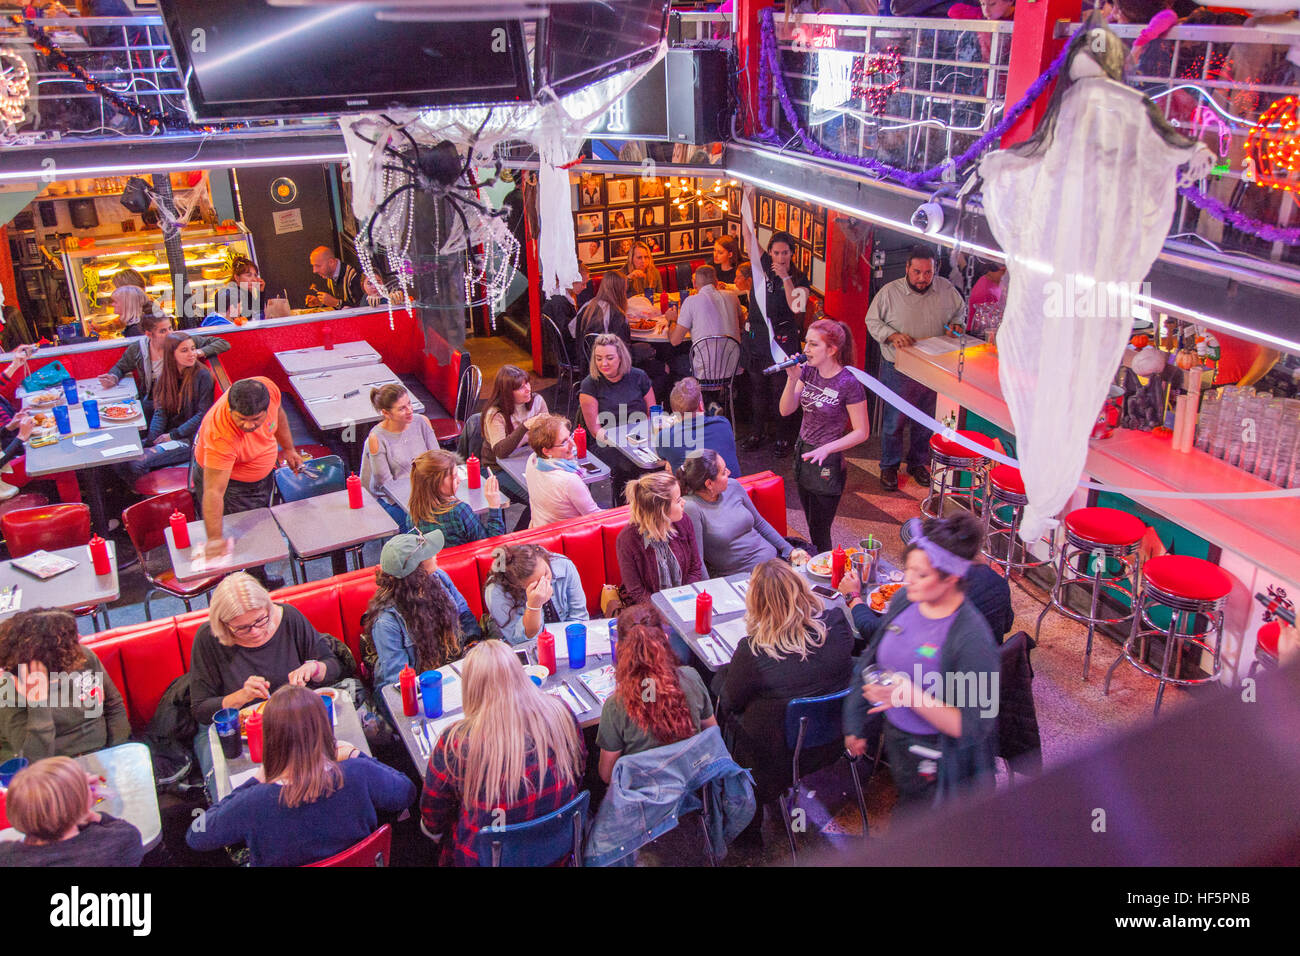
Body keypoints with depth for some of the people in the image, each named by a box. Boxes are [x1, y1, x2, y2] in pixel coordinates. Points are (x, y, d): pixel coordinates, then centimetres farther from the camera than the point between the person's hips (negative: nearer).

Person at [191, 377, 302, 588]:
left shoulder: (268, 388, -29)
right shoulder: (220, 436, -44)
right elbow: (214, 491, -43)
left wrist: (288, 449, 9)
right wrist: (214, 538, -45)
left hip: (262, 474, 7)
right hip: (229, 483, -7)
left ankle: (260, 580, 48)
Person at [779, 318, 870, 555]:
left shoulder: (849, 383, -19)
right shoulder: (808, 371, -1)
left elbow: (862, 432, -15)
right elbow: (786, 410, -1)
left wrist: (827, 448, -25)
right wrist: (792, 379, -16)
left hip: (827, 463, -7)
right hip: (803, 454, 7)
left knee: (819, 533, 2)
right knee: (812, 525, 20)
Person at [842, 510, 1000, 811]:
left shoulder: (971, 639, -27)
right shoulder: (904, 600, -8)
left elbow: (973, 727, -25)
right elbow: (871, 660, 6)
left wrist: (911, 695, -34)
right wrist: (855, 724, 9)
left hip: (936, 760, -6)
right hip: (894, 738, 6)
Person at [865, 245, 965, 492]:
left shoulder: (946, 289, -1)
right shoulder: (889, 292, -9)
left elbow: (960, 311, 16)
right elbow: (872, 321, -2)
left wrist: (955, 325, -6)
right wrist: (892, 335, -19)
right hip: (897, 368, -3)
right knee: (893, 420, 6)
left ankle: (918, 463, 34)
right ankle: (889, 466, 24)